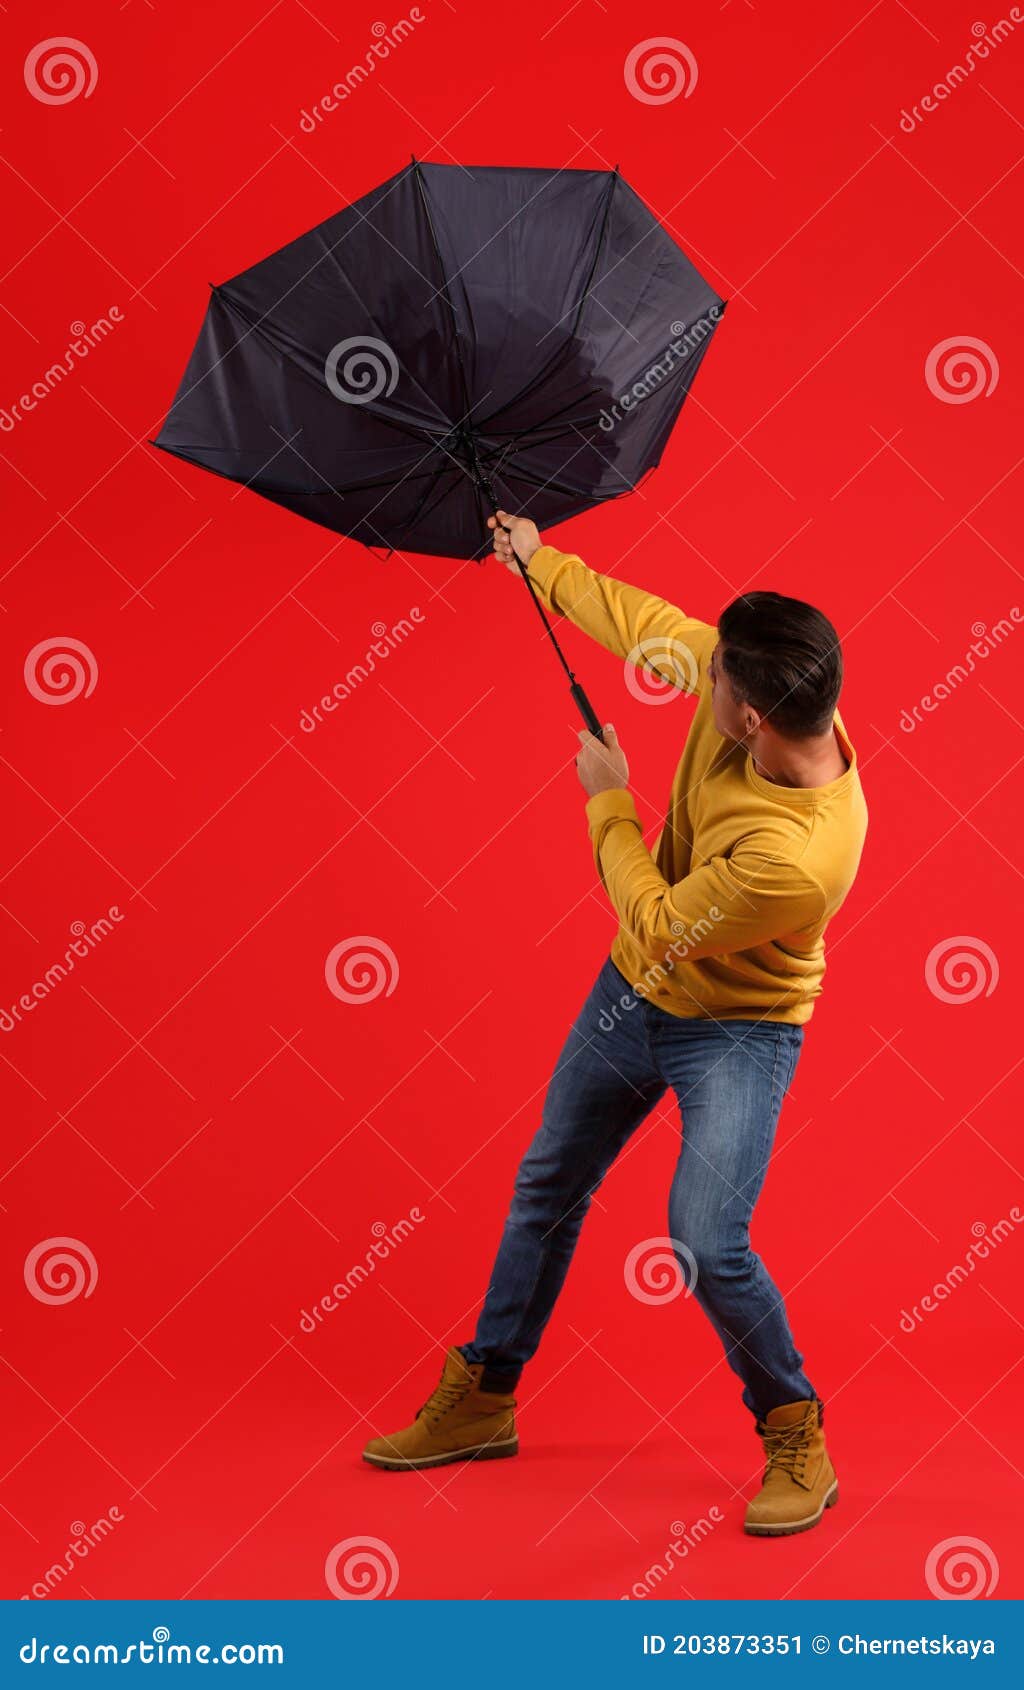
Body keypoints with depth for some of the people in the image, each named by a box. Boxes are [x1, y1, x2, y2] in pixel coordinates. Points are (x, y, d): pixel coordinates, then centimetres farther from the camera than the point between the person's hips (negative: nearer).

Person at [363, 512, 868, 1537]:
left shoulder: (801, 856, -39)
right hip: (636, 993, 8)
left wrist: (608, 806, -12)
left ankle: (794, 1433, 8)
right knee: (546, 1189, 16)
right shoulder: (744, 684, -21)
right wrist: (544, 564, 10)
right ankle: (481, 1397, 34)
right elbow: (641, 622, 0)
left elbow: (658, 928, -24)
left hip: (736, 1032, -8)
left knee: (706, 1244, -20)